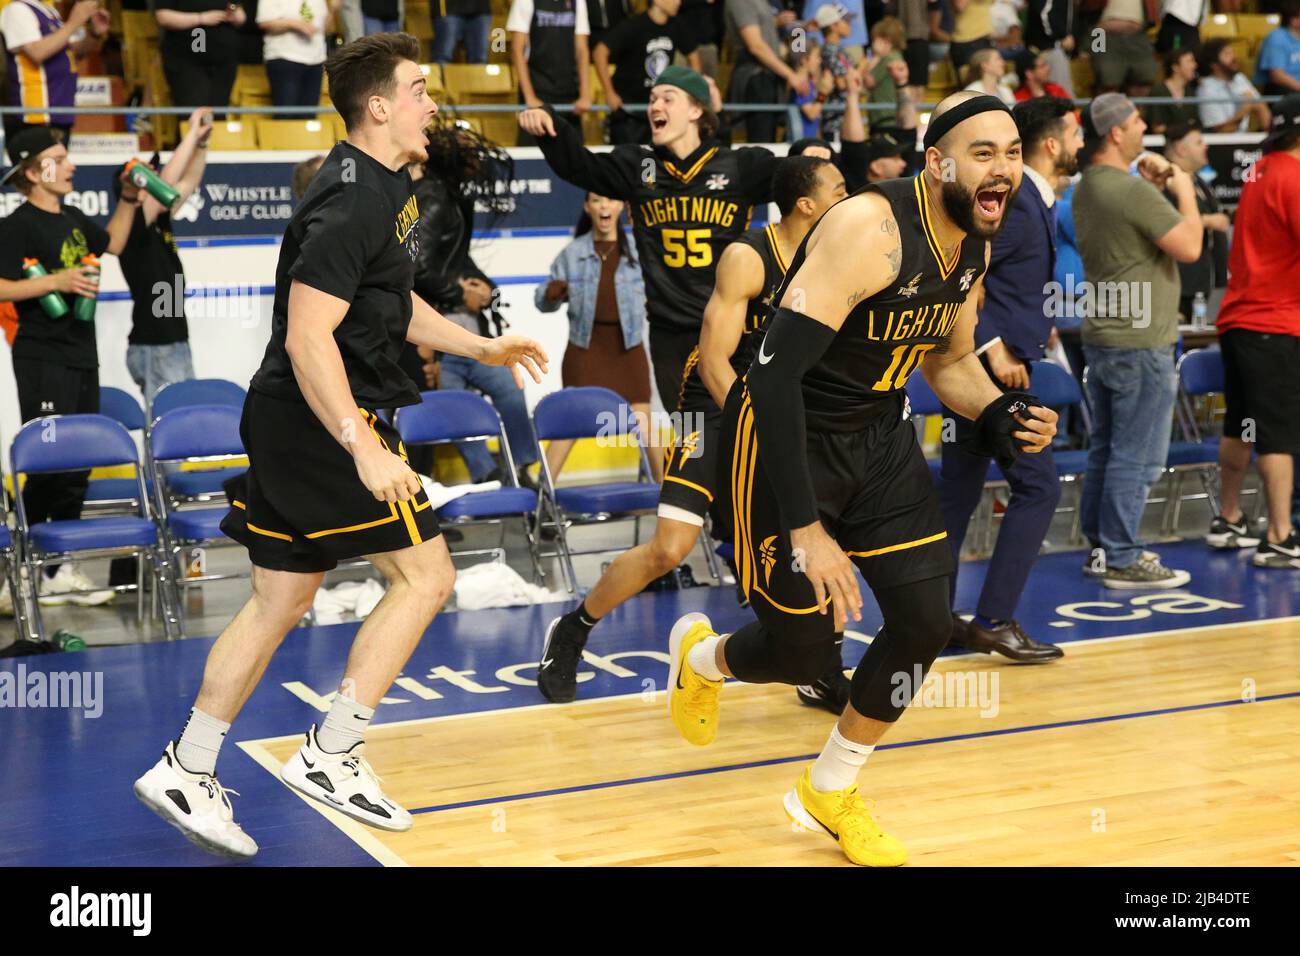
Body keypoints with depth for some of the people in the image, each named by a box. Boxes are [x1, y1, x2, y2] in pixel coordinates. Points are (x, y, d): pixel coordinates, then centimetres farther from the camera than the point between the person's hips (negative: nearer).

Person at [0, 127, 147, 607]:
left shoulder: (72, 217, 14)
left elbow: (111, 242, 34)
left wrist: (128, 199, 25)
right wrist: (56, 282, -23)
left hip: (82, 356, 8)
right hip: (43, 361, -8)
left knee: (76, 465, 10)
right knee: (50, 464, -11)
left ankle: (61, 567, 18)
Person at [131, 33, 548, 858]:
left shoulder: (388, 186, 15)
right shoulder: (352, 201, -18)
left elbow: (393, 305, 29)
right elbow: (307, 336, -25)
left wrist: (483, 347, 25)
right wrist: (364, 450, -28)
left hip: (292, 421, 10)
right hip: (321, 420, -10)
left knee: (280, 603, 13)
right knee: (425, 574, -4)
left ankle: (186, 774, 21)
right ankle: (329, 757, 1)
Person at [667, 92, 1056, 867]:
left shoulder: (975, 248, -3)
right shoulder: (869, 230, -29)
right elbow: (774, 372, -32)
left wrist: (1001, 417, -8)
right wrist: (805, 529, -34)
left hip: (879, 435, 8)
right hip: (786, 435, -7)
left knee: (927, 621, 0)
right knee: (803, 649, -1)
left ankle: (829, 795, 22)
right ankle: (700, 654, 37)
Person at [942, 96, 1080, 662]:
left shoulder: (1036, 200, 16)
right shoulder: (1015, 202, -16)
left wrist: (1035, 324, 17)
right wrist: (994, 346, -23)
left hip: (989, 360, 10)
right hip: (997, 362, -10)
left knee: (959, 490, 12)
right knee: (1038, 487, -8)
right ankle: (994, 621, -6)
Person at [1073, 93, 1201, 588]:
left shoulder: (1086, 189, 10)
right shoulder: (1132, 191, -20)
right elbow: (1188, 247, -20)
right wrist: (1185, 190, -6)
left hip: (1101, 337, 10)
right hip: (1141, 343, -10)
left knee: (1106, 450, 15)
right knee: (1136, 456, -3)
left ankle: (1101, 545, 23)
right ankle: (1121, 558, 1)